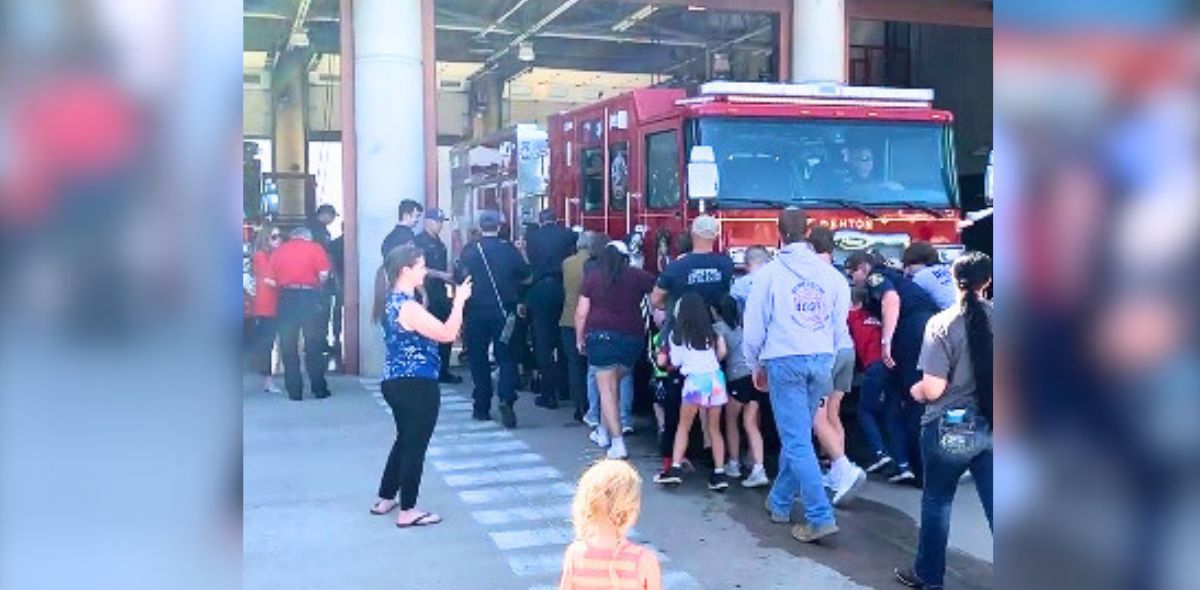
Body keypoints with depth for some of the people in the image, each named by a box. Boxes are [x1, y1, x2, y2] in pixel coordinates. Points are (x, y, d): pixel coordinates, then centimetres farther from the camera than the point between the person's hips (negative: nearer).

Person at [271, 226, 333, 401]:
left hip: (286, 298, 1)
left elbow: (272, 278, 2)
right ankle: (319, 389, 9)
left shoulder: (278, 251, 9)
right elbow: (324, 275, -6)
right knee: (314, 346, 7)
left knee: (288, 347, 8)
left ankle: (294, 391, 8)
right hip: (309, 296, -1)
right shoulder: (315, 249, 3)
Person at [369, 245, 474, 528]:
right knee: (415, 445, 2)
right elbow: (447, 334, -26)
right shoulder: (408, 307, -22)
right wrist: (459, 300, -16)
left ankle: (385, 499, 32)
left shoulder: (391, 300, 8)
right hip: (416, 385, -10)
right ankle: (407, 511, 12)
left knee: (405, 439, 23)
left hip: (396, 381, 10)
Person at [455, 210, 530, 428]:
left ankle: (482, 407, 13)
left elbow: (459, 278, -7)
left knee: (479, 359, 10)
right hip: (504, 311, 1)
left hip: (477, 312, 0)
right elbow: (525, 273, 3)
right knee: (506, 357, 6)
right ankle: (506, 400, -14)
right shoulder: (509, 249, -3)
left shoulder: (469, 251, -7)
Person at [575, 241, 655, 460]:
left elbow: (581, 313, 4)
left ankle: (618, 443, -7)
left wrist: (580, 339, 13)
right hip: (632, 337, 2)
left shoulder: (592, 278, 6)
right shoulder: (638, 276, 6)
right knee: (612, 385, 19)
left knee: (606, 389, 1)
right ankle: (603, 432, 30)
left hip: (601, 335, -2)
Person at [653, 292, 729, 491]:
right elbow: (722, 352, 2)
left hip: (695, 380, -3)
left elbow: (675, 362, 6)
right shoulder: (712, 331, 14)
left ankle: (675, 468, 0)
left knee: (683, 427, 9)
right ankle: (719, 473, 4)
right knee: (714, 429, 9)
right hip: (716, 377, 3)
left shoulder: (677, 335, 7)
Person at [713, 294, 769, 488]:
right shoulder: (743, 323, 18)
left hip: (739, 376, -5)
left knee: (730, 419, 16)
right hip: (756, 373, 5)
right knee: (751, 424, 5)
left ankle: (733, 464, 23)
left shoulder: (718, 327, 0)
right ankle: (758, 470, -7)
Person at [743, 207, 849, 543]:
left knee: (797, 442, -4)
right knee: (797, 436, 18)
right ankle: (780, 502, 30)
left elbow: (754, 325, -1)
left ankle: (820, 517, -12)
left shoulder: (771, 273, -4)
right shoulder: (830, 273, 6)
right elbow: (840, 322, 10)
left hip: (784, 362, -4)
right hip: (821, 361, 4)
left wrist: (757, 366, 13)